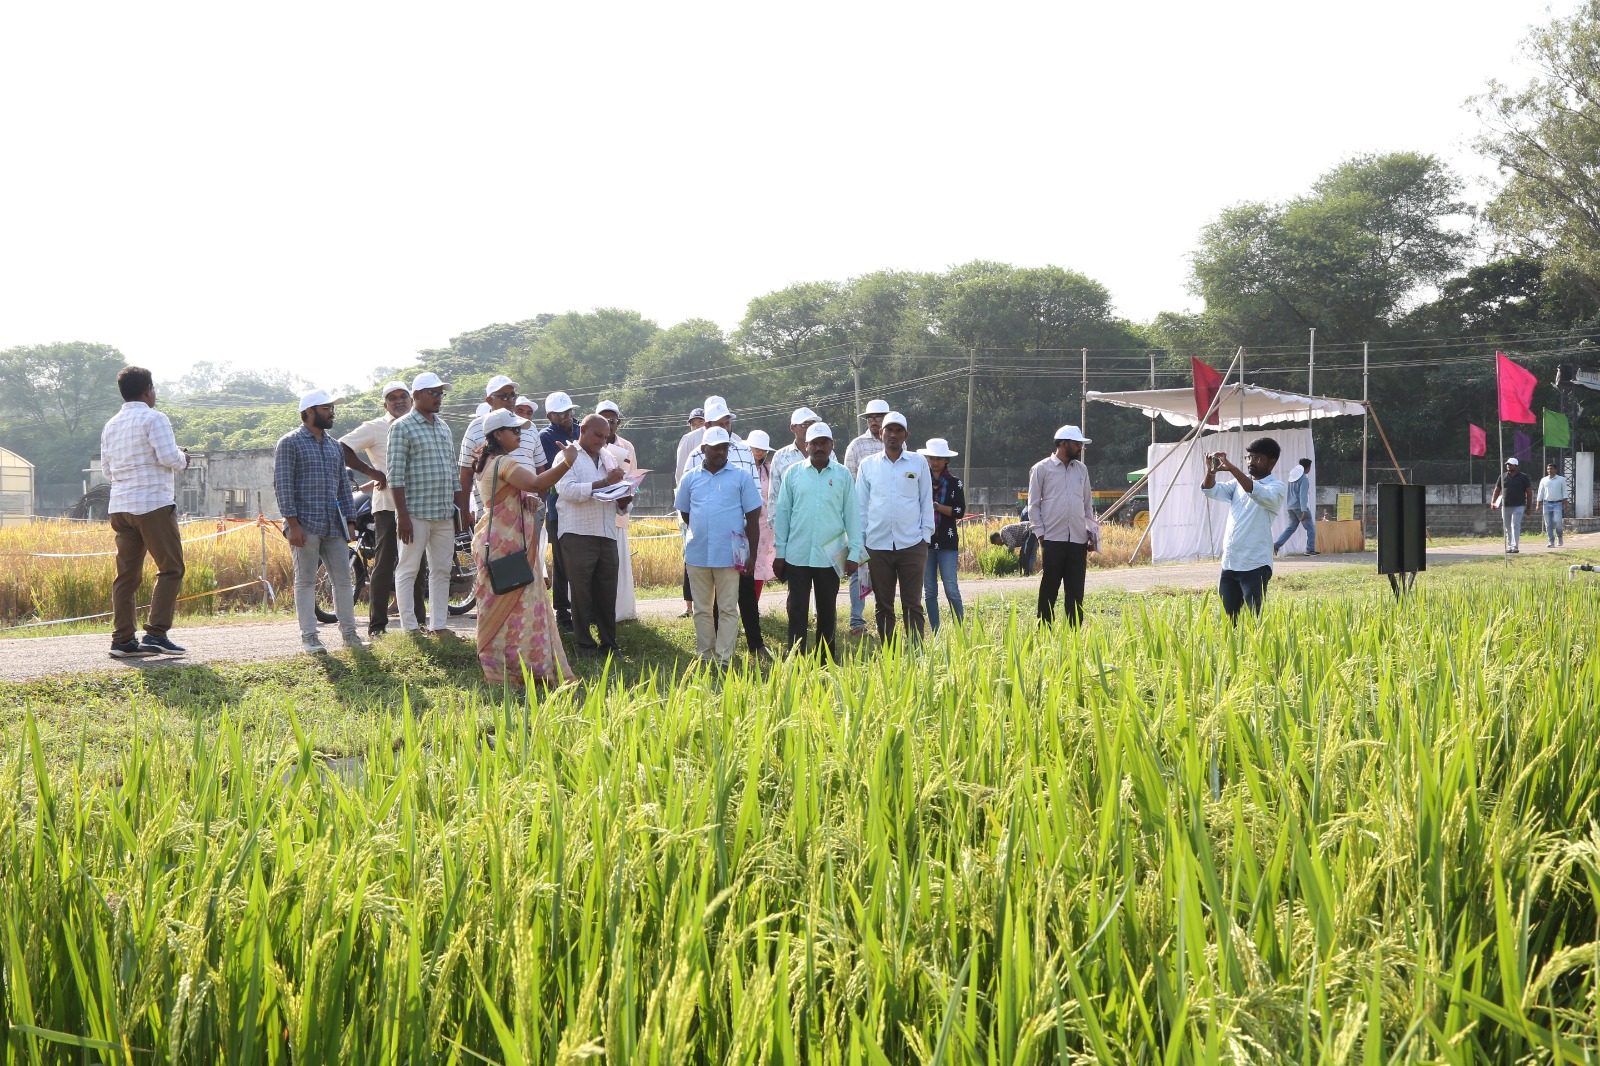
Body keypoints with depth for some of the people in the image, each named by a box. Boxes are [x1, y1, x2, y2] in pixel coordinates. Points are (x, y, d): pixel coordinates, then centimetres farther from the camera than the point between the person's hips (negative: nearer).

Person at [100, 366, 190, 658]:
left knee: (127, 574, 7)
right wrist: (183, 458, 4)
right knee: (171, 569, -1)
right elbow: (169, 457, -17)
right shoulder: (154, 419, -8)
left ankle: (123, 640, 3)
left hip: (120, 507, 7)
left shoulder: (111, 426, 15)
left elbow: (107, 470, 18)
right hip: (154, 505, -7)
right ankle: (156, 633, -10)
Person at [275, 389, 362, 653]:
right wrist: (292, 524, -15)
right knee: (305, 581, -1)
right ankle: (308, 637, 2)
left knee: (343, 579, 4)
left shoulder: (335, 446, 18)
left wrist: (350, 522, 14)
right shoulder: (290, 443, -2)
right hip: (305, 524, -6)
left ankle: (348, 632, 12)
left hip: (334, 526, 6)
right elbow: (282, 485, -8)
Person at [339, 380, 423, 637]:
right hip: (388, 506, -5)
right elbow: (341, 448, -9)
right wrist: (372, 472, -13)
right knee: (384, 565, -4)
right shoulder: (375, 428, -1)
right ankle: (377, 624, -1)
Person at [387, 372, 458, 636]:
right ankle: (410, 628, 0)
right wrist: (402, 514, -17)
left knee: (441, 570, 8)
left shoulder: (443, 426, 16)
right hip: (416, 513, -7)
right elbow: (396, 475, -11)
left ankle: (439, 626, 13)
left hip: (444, 514, 7)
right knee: (408, 570, -2)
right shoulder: (402, 427, -5)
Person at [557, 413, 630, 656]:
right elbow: (567, 490, -16)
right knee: (582, 592, 0)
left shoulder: (608, 458, 21)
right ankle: (584, 644, 7)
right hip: (578, 534, -5)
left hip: (607, 535, 5)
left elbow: (619, 505, 23)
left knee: (607, 592, 4)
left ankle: (608, 644, 11)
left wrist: (624, 500, -1)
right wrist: (604, 483, -18)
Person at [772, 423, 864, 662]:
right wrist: (779, 552, 3)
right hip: (797, 555, 0)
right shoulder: (793, 474, 4)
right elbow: (782, 513, 6)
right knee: (797, 610, 0)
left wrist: (854, 552, -1)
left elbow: (852, 514, 4)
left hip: (830, 555, 0)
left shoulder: (843, 475, 4)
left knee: (828, 611, 9)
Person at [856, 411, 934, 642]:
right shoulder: (868, 465, 7)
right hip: (878, 545, 1)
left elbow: (926, 500, 9)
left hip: (911, 544, -1)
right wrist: (859, 540, 5)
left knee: (912, 605, -1)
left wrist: (926, 534, 2)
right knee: (883, 606, 7)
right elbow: (861, 505, 10)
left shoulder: (918, 462, 5)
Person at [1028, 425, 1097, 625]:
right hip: (1053, 540, -4)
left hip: (1078, 541, 4)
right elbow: (1033, 505, 0)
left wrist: (1091, 533, 9)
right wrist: (1041, 534, -8)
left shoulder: (1082, 469, 14)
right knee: (1049, 588, 0)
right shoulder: (1042, 469, 0)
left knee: (1076, 590, 4)